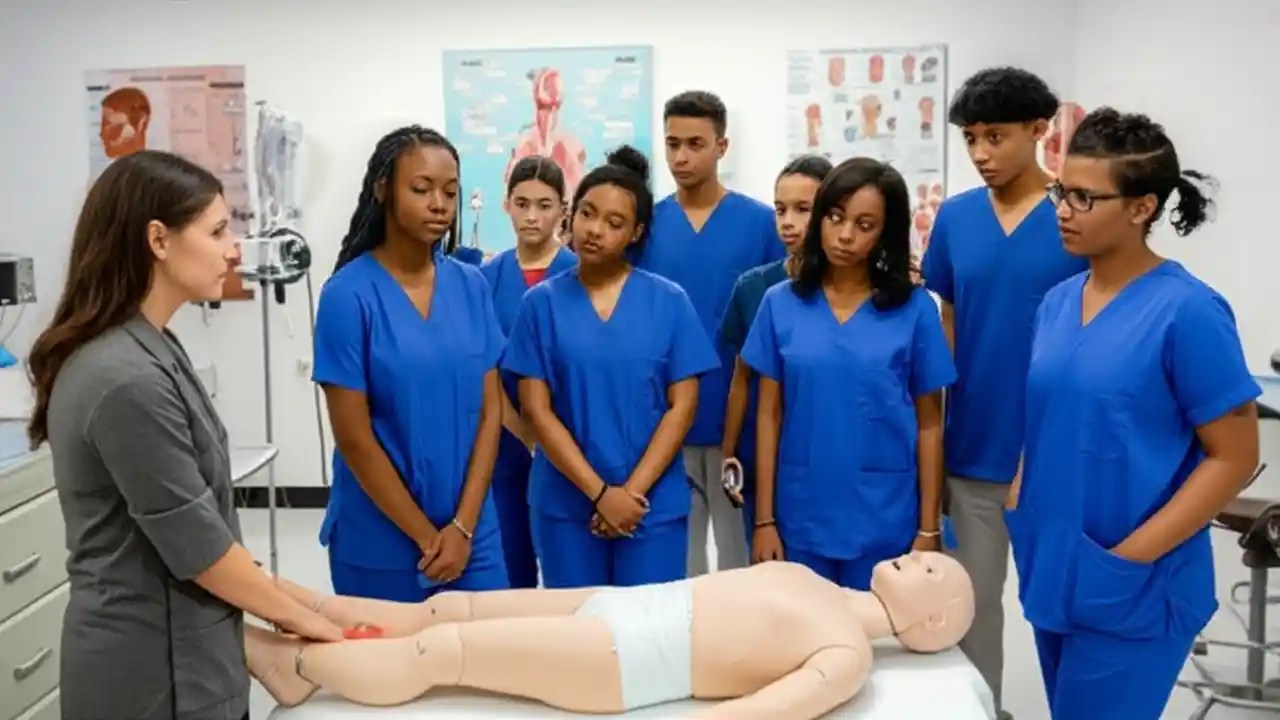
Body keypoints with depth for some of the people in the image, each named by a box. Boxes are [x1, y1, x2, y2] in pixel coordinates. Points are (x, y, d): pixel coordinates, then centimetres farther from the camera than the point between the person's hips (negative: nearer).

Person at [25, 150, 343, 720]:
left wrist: (274, 601, 13)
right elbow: (196, 544, -20)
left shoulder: (144, 350, 5)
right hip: (154, 671, -9)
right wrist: (295, 616, -6)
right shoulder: (127, 379, -25)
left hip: (173, 650, 9)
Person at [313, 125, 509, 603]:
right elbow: (353, 437, -10)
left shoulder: (471, 286, 1)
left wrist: (463, 525, -5)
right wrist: (425, 537, -7)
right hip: (381, 542, -3)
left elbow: (490, 410, 2)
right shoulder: (348, 295, -10)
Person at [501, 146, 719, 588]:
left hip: (654, 505, 0)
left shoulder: (669, 302, 0)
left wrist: (634, 490, -10)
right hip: (565, 504, 0)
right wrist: (600, 492, -11)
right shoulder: (541, 303, 0)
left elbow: (682, 406, -2)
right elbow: (537, 410, -4)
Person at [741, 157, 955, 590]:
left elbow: (929, 424, 0)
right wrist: (764, 519, 0)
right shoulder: (781, 304, 0)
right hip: (801, 521, 1)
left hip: (884, 524, -1)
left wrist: (928, 528, -1)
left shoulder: (914, 309, -3)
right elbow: (769, 415, 2)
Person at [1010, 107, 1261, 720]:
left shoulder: (1185, 311, -14)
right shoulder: (1057, 303, 5)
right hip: (1050, 570, 7)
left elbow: (1233, 457, -13)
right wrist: (1020, 510, 2)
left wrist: (1134, 555, -17)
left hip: (1131, 590, -6)